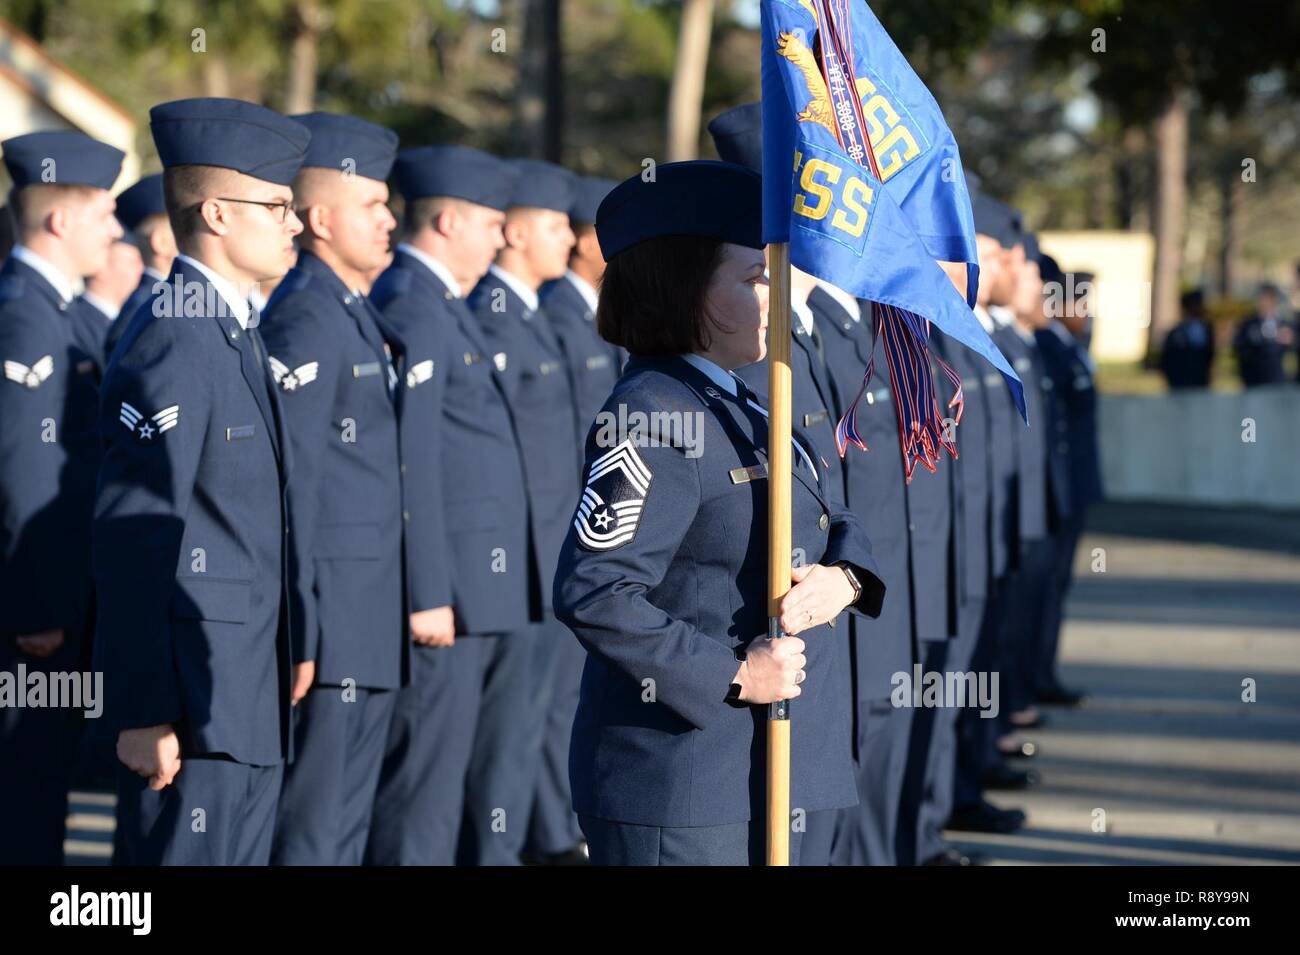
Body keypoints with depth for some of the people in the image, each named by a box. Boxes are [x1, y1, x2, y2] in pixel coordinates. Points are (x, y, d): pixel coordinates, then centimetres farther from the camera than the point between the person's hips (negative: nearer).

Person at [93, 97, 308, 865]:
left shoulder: (238, 336, 15)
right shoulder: (168, 349, -16)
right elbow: (132, 545, -19)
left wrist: (284, 667, 21)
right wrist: (145, 714, -21)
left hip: (249, 704, 10)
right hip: (192, 706, -10)